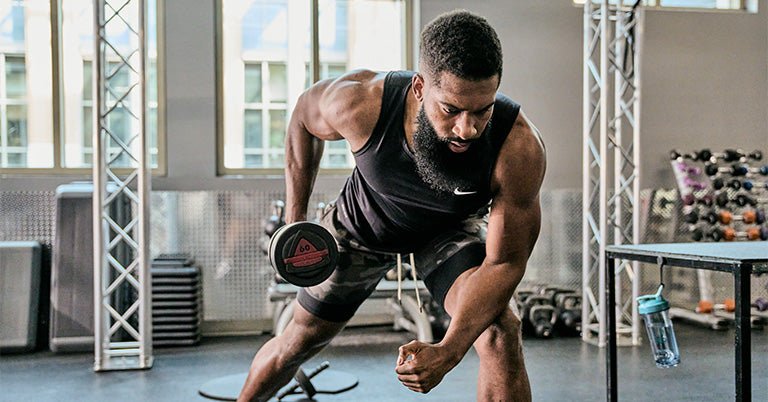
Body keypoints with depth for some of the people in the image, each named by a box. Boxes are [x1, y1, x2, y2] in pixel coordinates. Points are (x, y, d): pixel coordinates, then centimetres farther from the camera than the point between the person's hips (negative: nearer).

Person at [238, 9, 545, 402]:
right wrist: (295, 218, -10)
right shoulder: (359, 103, -37)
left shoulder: (519, 148, -39)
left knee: (499, 332, -26)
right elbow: (303, 117, -12)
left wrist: (447, 352, -44)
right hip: (363, 222, 1)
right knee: (302, 337, 16)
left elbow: (504, 262, -30)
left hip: (448, 229, 0)